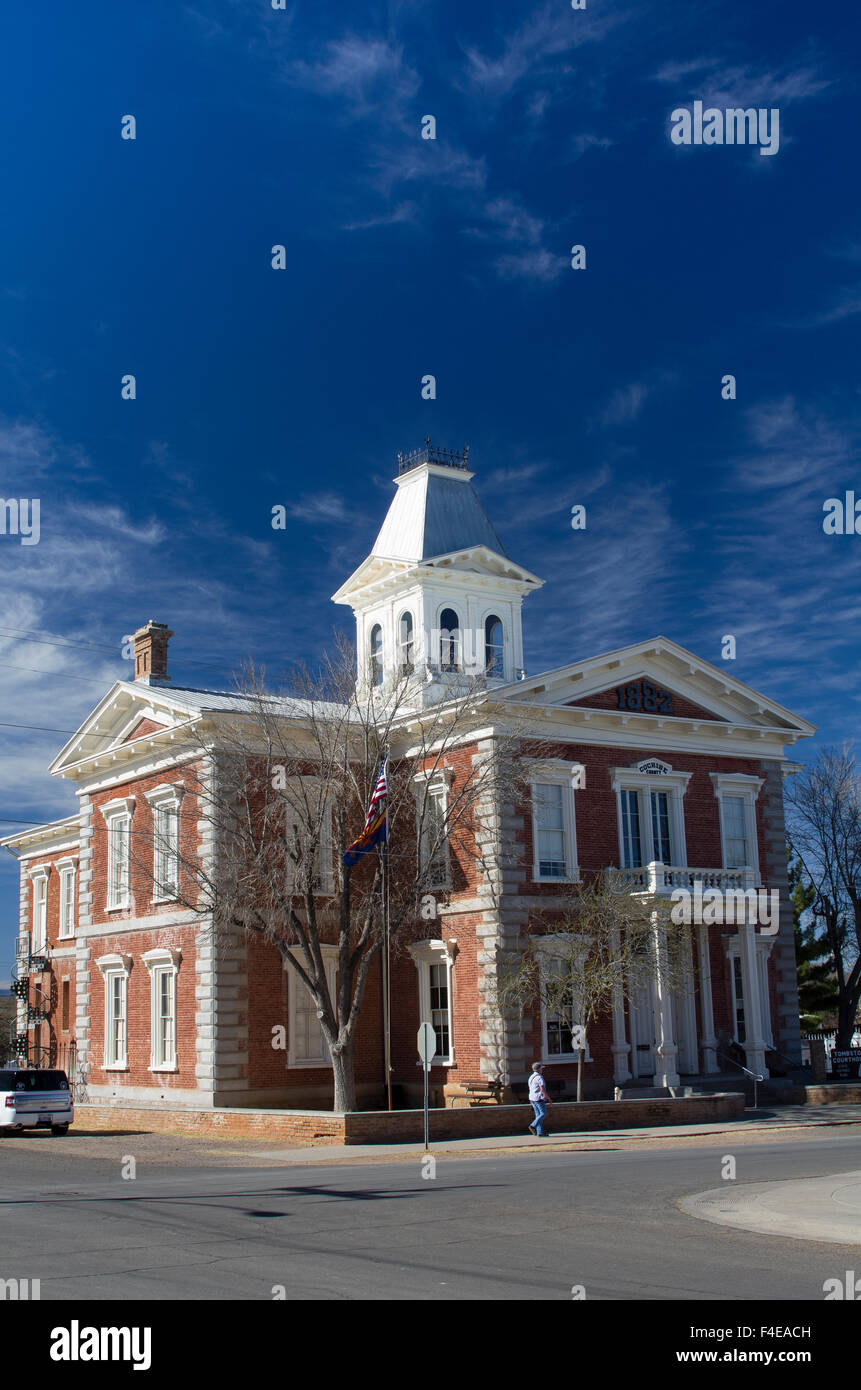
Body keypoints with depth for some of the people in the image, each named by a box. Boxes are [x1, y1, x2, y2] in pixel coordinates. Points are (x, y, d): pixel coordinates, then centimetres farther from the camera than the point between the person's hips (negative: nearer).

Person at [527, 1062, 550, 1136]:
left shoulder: (531, 1077, 14)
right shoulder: (539, 1077, -14)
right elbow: (542, 1089, -19)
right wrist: (548, 1098, -11)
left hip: (532, 1098, 9)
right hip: (539, 1098, -9)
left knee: (538, 1115, 8)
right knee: (543, 1113, -1)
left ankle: (540, 1133, 4)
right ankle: (533, 1126, -12)